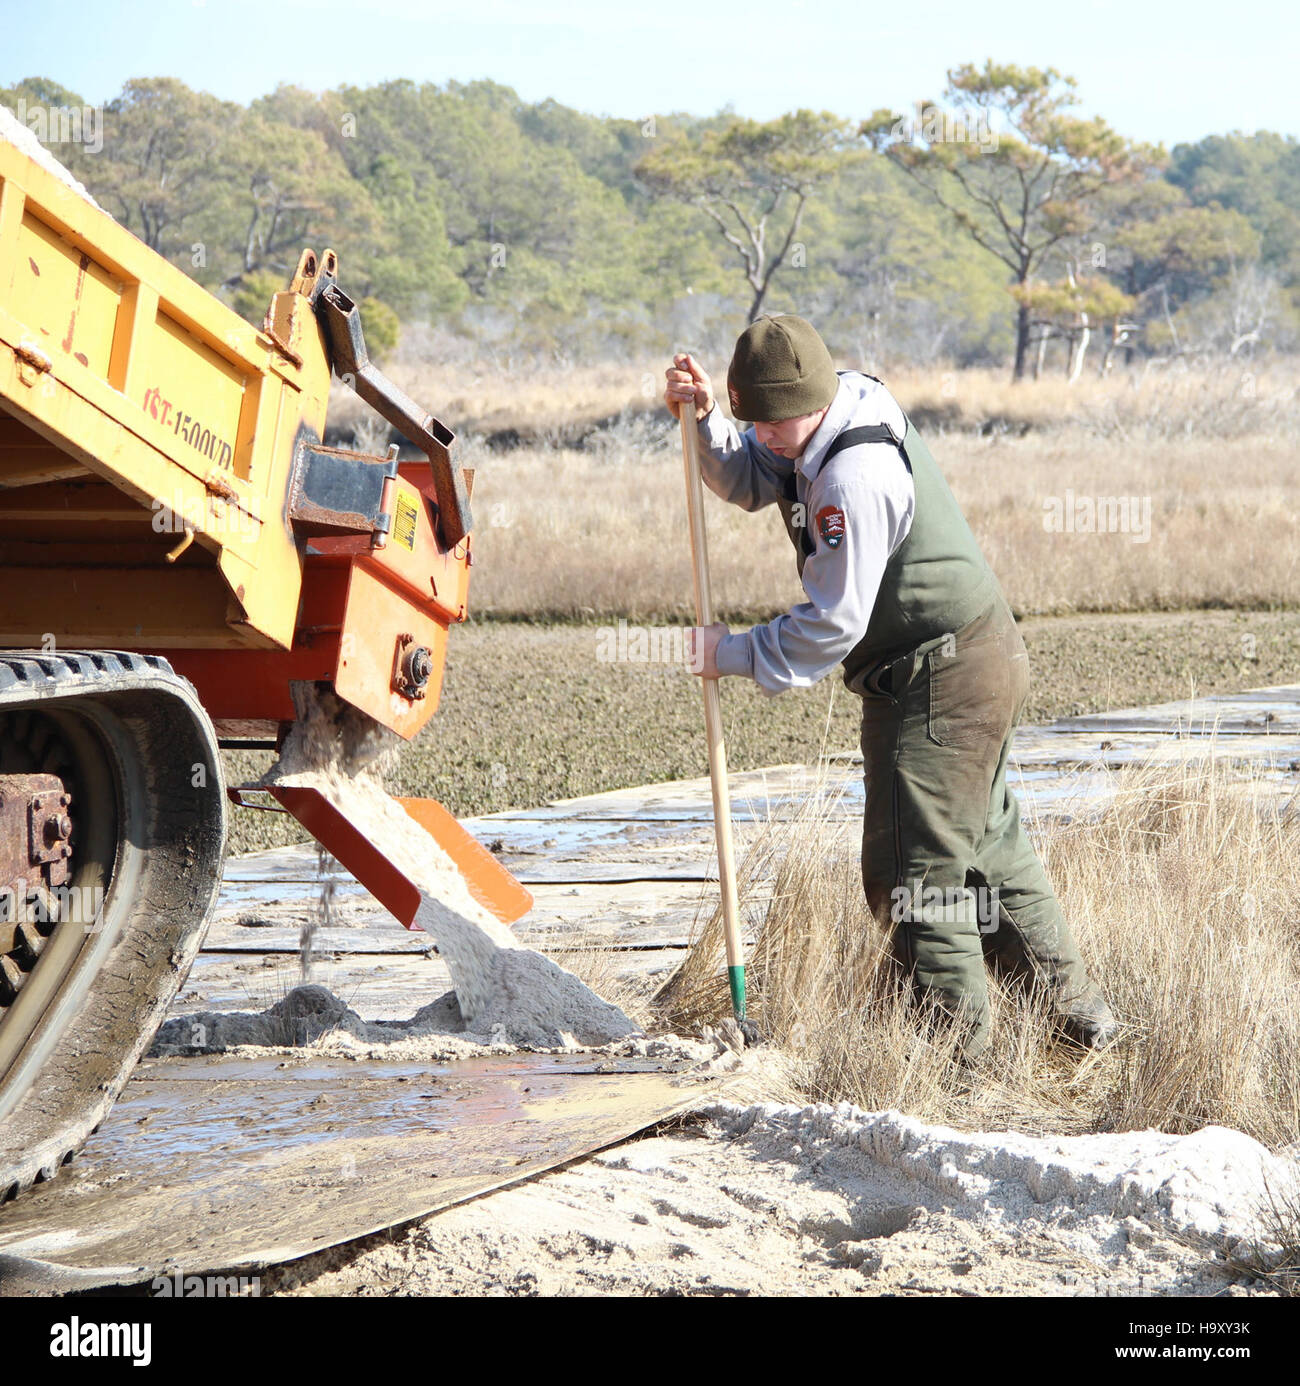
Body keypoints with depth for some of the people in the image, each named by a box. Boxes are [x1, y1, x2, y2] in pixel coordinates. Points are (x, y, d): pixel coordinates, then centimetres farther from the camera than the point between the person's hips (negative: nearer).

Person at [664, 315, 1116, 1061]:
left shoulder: (855, 478, -27)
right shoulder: (844, 400, 3)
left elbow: (835, 623, -23)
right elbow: (751, 482, 15)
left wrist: (734, 655, -14)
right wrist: (706, 421, -3)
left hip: (942, 683, -11)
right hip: (978, 663, 11)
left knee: (912, 863, -5)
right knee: (989, 840, 20)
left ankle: (954, 1039, 2)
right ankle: (1077, 1007, 29)